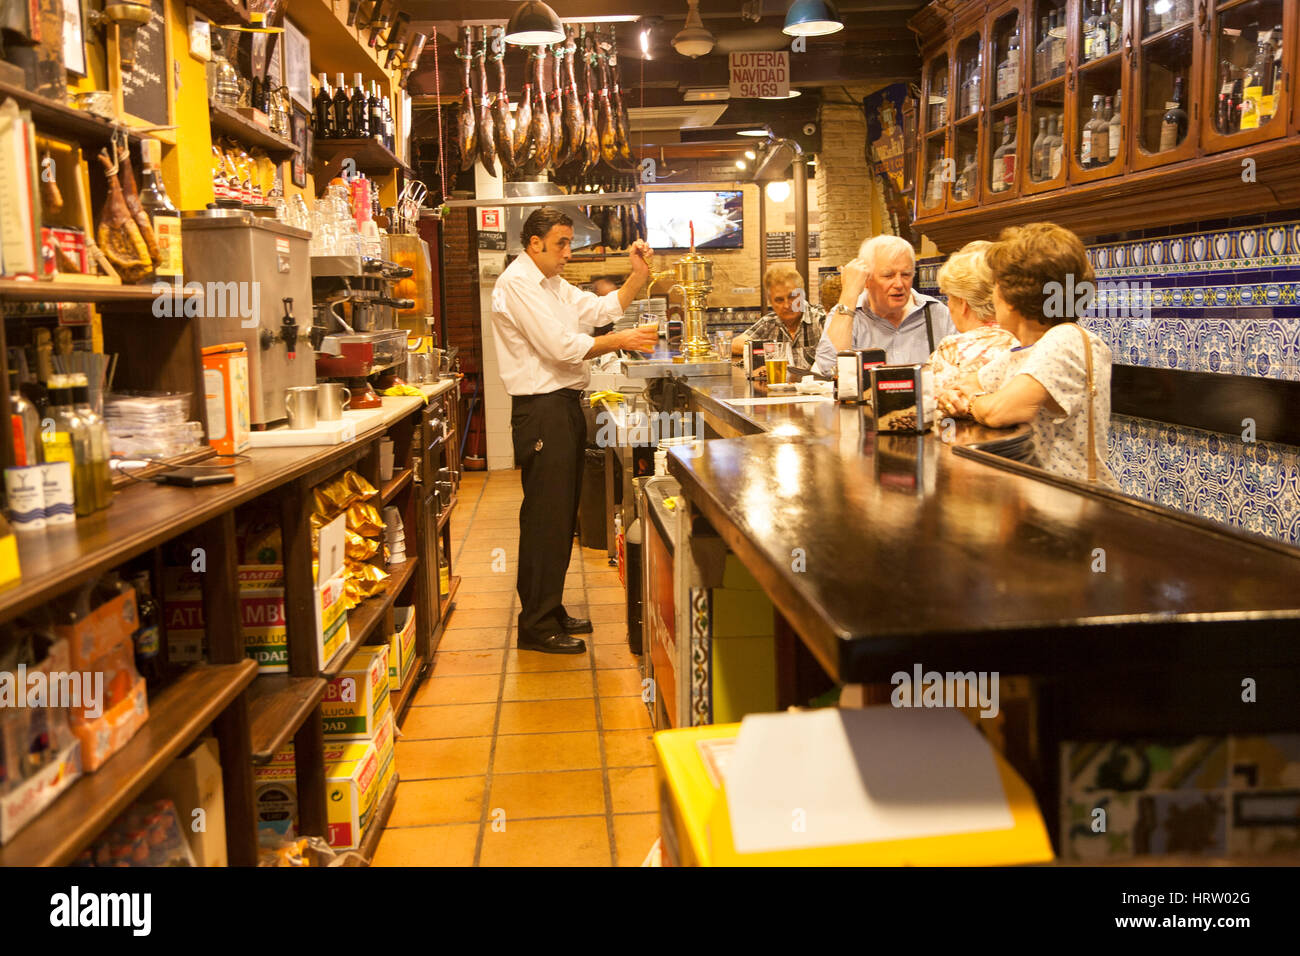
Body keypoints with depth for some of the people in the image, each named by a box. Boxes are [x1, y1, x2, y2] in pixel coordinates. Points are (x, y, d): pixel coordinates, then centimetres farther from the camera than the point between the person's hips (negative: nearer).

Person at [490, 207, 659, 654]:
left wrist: (639, 275, 7)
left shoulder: (552, 284, 19)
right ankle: (536, 626, 2)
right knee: (546, 516, -6)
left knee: (561, 514, 14)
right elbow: (560, 346, -19)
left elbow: (601, 308, 18)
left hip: (564, 404, 10)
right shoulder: (516, 283, -12)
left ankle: (550, 610, 25)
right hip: (541, 410, -10)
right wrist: (622, 341, -13)